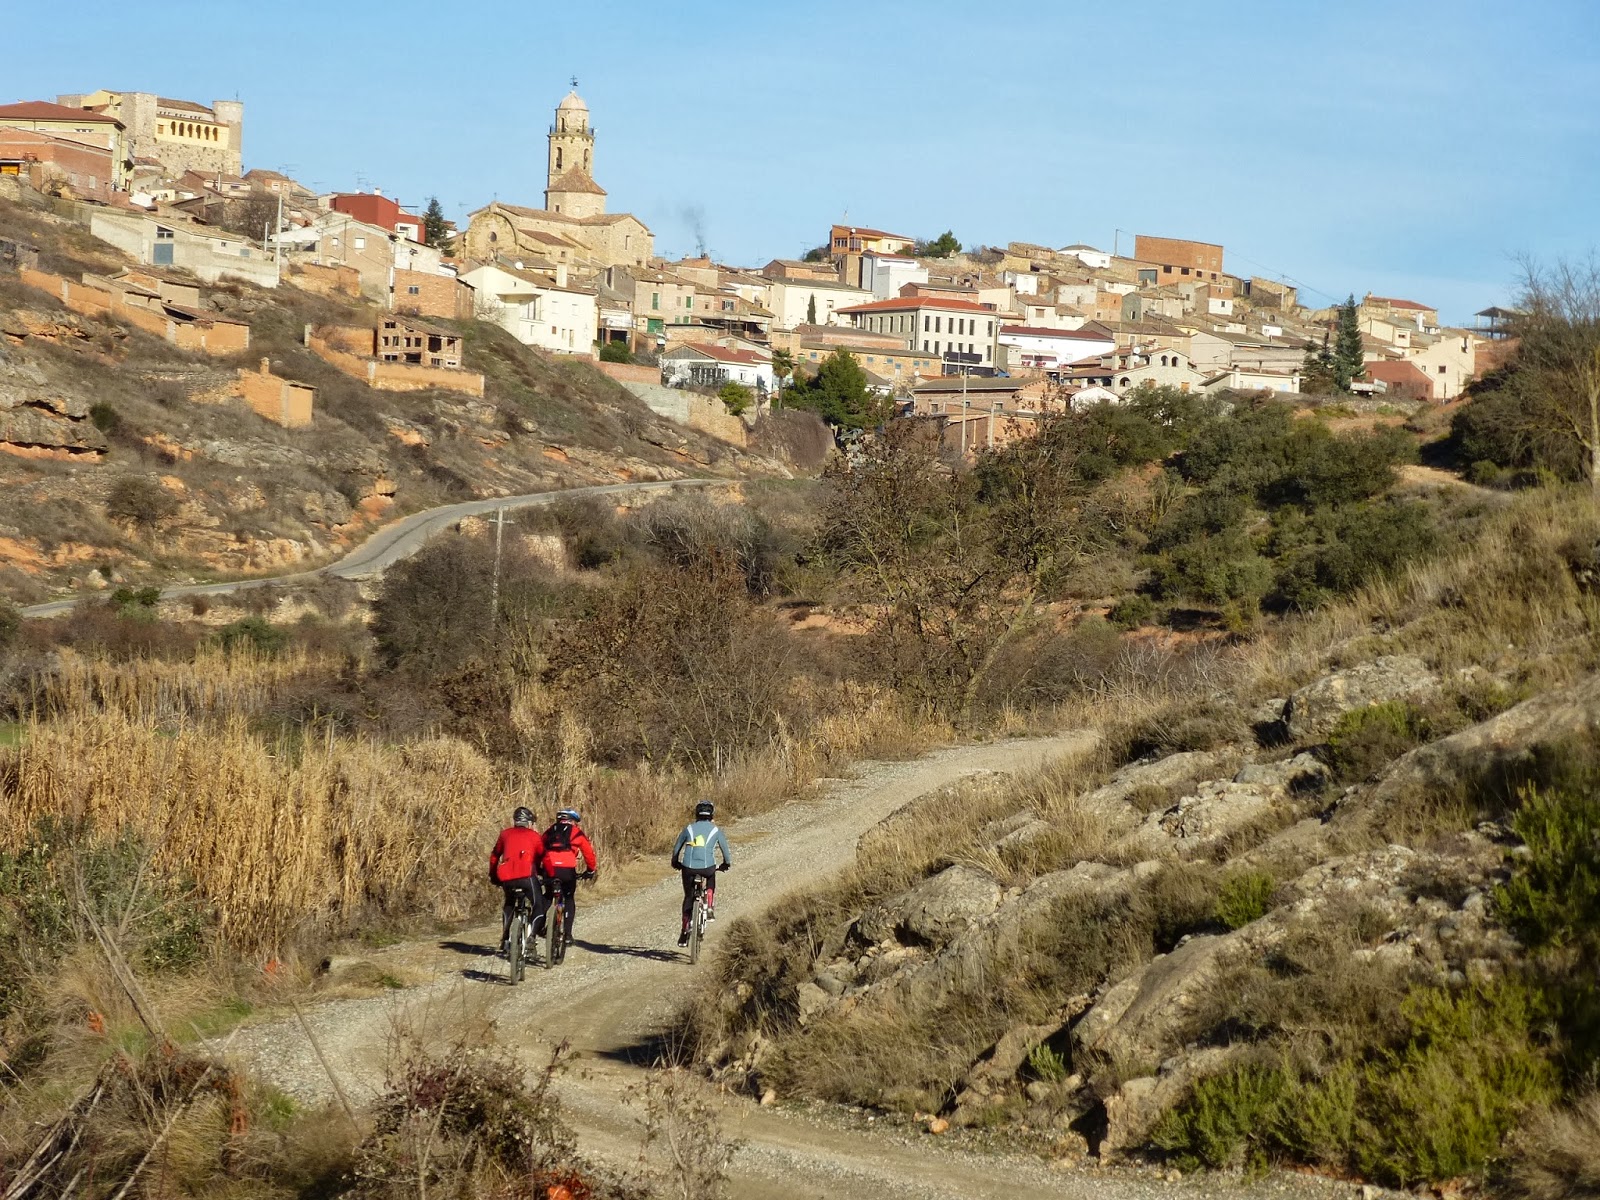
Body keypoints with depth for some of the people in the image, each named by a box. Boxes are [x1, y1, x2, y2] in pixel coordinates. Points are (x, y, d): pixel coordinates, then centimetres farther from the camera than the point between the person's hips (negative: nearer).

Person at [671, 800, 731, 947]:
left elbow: (676, 848, 19)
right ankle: (710, 909, 21)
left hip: (688, 868, 1)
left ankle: (685, 932, 13)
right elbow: (725, 849, 20)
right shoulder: (716, 831, 10)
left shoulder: (689, 828, 13)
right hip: (707, 867, -1)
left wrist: (675, 863, 37)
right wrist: (727, 863, 39)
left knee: (688, 897, 18)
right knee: (711, 878, 36)